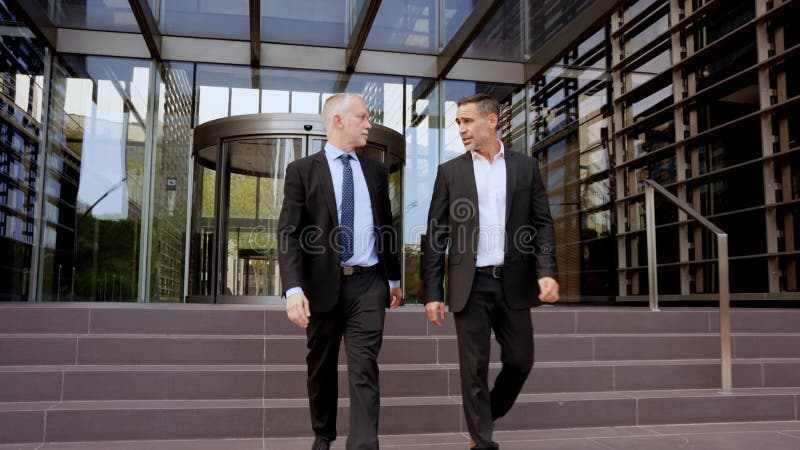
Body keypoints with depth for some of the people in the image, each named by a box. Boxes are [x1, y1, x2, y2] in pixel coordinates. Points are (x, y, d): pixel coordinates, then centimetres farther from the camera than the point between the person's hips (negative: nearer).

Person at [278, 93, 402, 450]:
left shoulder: (375, 170, 10)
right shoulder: (302, 170, -2)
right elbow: (289, 233, -9)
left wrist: (394, 278, 18)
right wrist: (294, 288, -20)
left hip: (369, 285, 2)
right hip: (323, 284, -1)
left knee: (364, 369, -5)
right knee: (322, 367, 15)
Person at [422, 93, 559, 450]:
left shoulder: (525, 167, 8)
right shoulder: (450, 171, 5)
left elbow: (542, 223, 5)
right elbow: (436, 235, 3)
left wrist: (547, 271, -11)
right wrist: (432, 292, -3)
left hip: (513, 283, 1)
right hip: (471, 285, -1)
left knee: (520, 360, 7)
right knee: (475, 368, 1)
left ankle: (486, 416, 34)